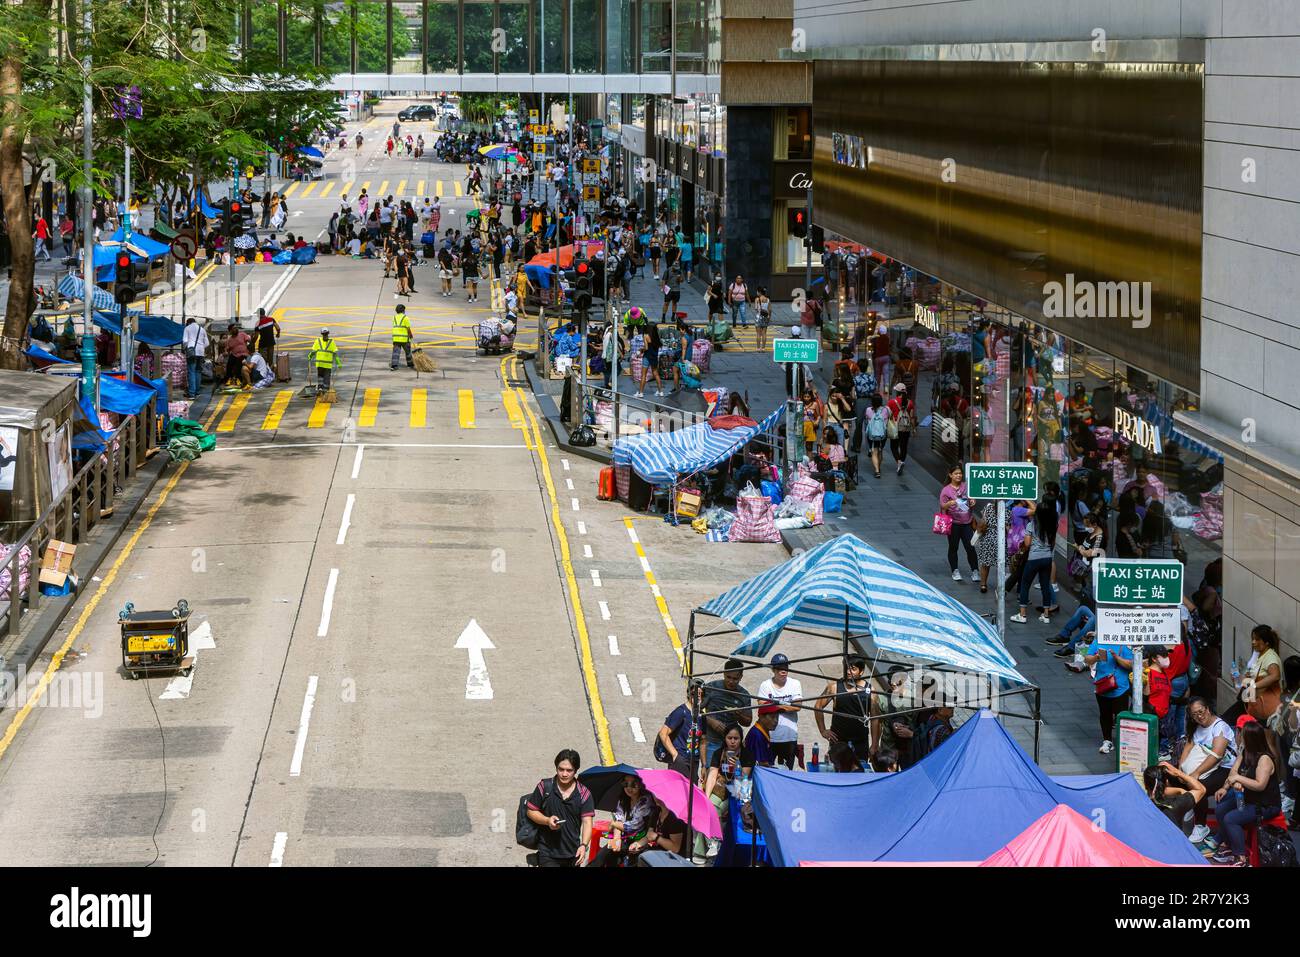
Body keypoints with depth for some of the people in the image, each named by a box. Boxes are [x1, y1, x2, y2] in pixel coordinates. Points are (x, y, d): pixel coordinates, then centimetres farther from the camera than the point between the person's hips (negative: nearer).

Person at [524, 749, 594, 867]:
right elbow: (531, 811, 5)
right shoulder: (544, 787, -2)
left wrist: (584, 845, -22)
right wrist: (547, 821, -15)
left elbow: (587, 822, -7)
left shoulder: (583, 794, -1)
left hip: (572, 853, 2)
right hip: (548, 853, -2)